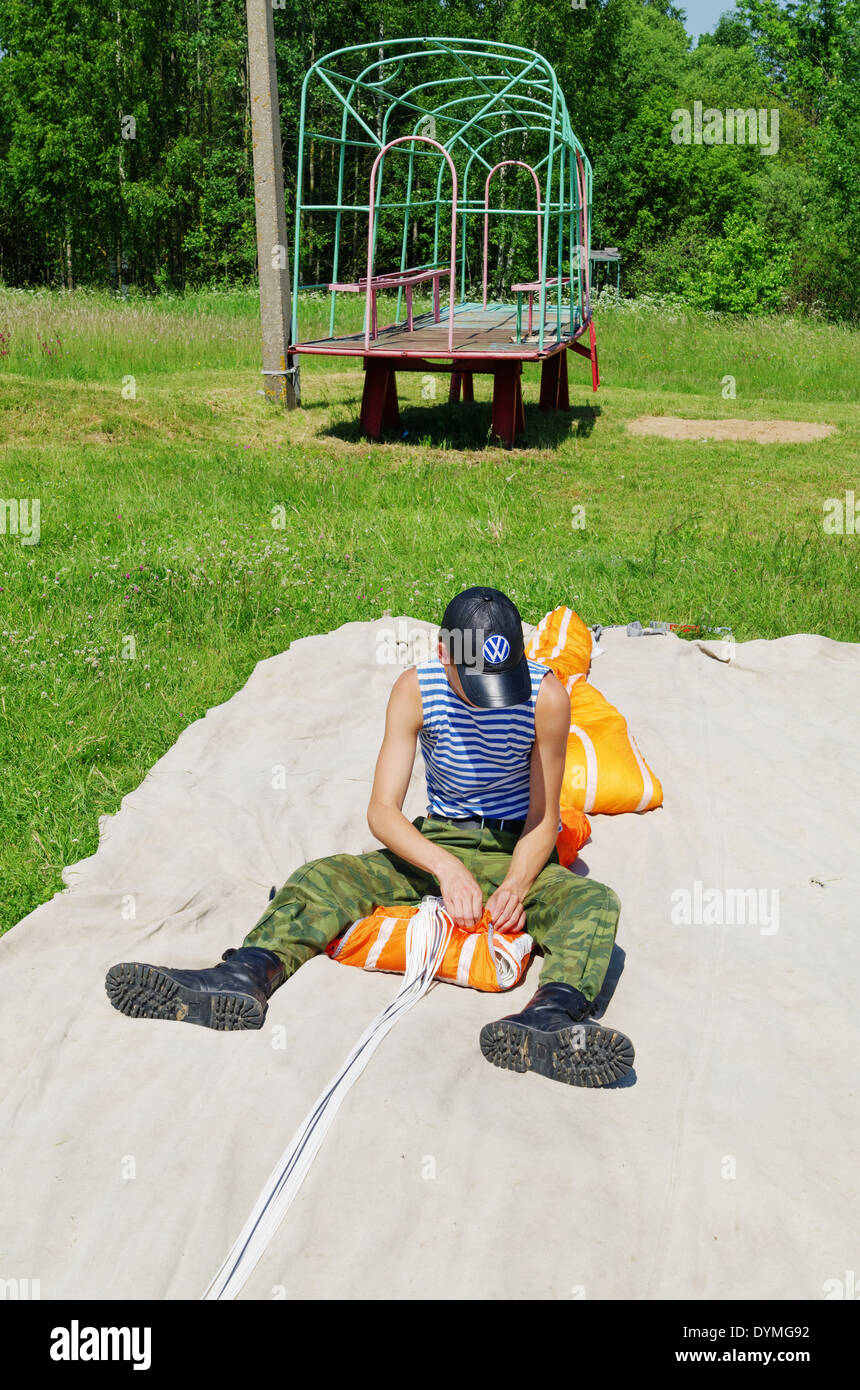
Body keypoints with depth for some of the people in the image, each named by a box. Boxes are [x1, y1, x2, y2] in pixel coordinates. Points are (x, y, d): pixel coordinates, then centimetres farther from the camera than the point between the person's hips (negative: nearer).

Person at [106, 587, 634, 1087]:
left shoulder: (546, 695, -17)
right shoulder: (415, 689, -14)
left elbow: (543, 822, -11)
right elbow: (382, 810, -17)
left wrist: (515, 888, -30)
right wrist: (445, 867, -34)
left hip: (518, 851, -2)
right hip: (437, 841, 2)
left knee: (594, 901, -33)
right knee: (322, 877, -19)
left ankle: (550, 1017, -63)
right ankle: (245, 978, -45)